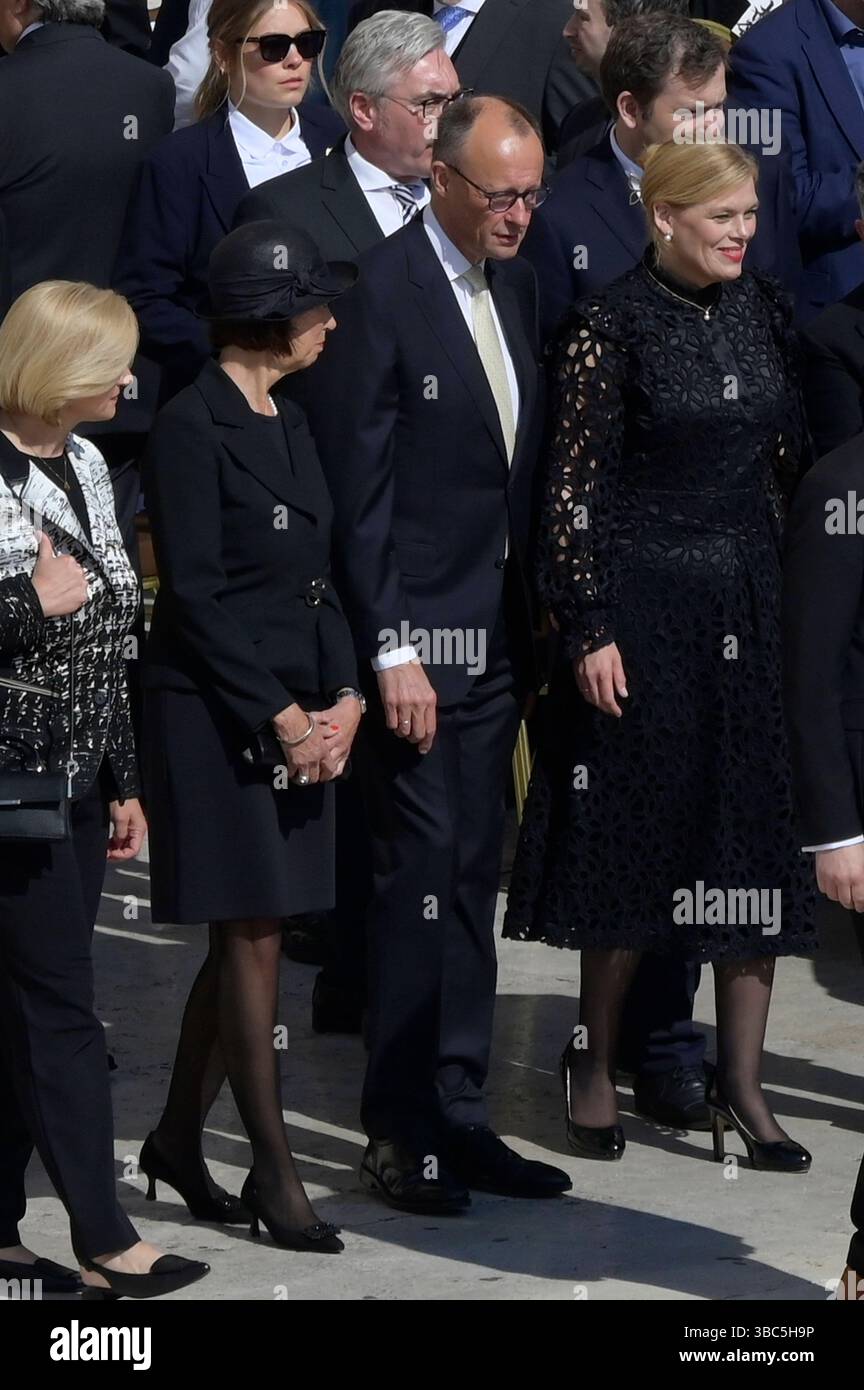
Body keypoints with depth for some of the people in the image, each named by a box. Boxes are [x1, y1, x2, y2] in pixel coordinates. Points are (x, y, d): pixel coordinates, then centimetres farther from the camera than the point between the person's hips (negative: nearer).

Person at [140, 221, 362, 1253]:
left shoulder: (288, 424, 13)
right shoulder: (192, 428, -13)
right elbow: (193, 596, -15)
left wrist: (343, 695, 1)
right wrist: (278, 715, -15)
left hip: (296, 720, 8)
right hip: (215, 714, -8)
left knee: (247, 934, 11)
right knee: (252, 934, -5)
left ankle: (177, 1139, 23)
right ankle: (273, 1173, 0)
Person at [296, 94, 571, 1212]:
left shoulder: (516, 286, 11)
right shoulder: (378, 293, -13)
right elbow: (356, 492, -14)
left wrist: (536, 620, 10)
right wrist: (392, 651, -16)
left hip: (498, 640, 7)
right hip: (416, 643, -7)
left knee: (472, 881, 11)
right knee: (418, 880, -5)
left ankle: (459, 1117, 17)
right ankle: (397, 1134, 3)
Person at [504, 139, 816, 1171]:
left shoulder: (762, 311, 8)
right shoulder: (609, 328, -8)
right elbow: (574, 487, -8)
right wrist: (589, 631, -12)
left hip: (751, 608, 5)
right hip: (645, 608, -5)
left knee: (754, 839, 4)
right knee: (636, 841, 1)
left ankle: (740, 1082, 11)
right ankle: (593, 1059, 17)